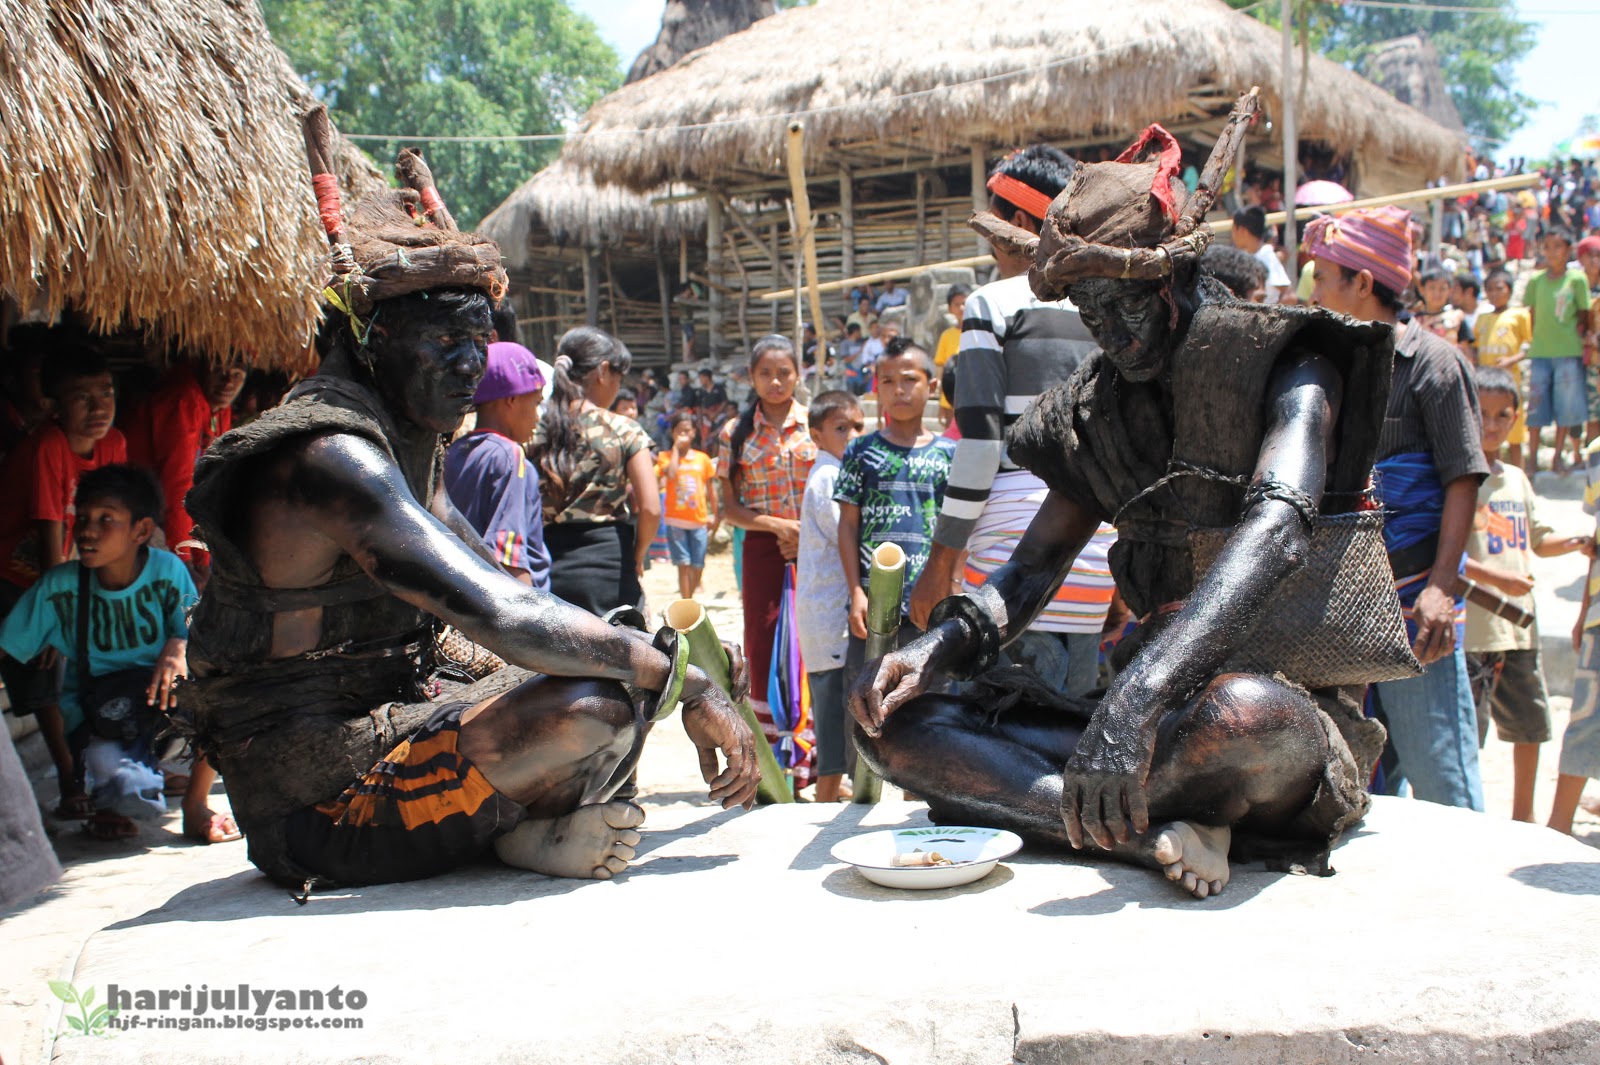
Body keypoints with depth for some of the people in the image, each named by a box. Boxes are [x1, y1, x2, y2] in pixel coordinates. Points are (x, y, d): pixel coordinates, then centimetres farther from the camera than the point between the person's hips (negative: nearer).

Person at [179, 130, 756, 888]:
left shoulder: (408, 442, 11)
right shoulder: (333, 459, -22)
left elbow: (502, 591, 11)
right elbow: (504, 619, -32)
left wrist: (674, 658, -2)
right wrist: (685, 682, -24)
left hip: (377, 732, 10)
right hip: (320, 810, -10)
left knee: (616, 663, 13)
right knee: (593, 707, -30)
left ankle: (536, 822, -4)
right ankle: (524, 834, -2)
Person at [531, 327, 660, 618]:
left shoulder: (536, 428, 3)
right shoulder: (623, 430, -5)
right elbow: (650, 509, -12)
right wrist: (637, 554, 4)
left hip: (547, 568, 3)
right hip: (607, 565, -3)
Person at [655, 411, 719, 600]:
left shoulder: (703, 458, 8)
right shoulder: (666, 456, 3)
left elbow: (711, 490, 13)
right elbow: (671, 473, -19)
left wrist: (714, 515, 12)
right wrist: (676, 448, -9)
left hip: (699, 520, 2)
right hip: (676, 520, -2)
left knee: (698, 566, 3)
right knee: (683, 564, -7)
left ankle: (690, 597, 25)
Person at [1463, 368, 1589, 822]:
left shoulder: (1516, 479, 14)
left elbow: (1536, 540, 24)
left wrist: (1576, 542, 6)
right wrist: (1498, 577, -22)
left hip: (1519, 629, 8)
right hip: (1470, 629, -8)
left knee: (1530, 725, 18)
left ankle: (1523, 816, 35)